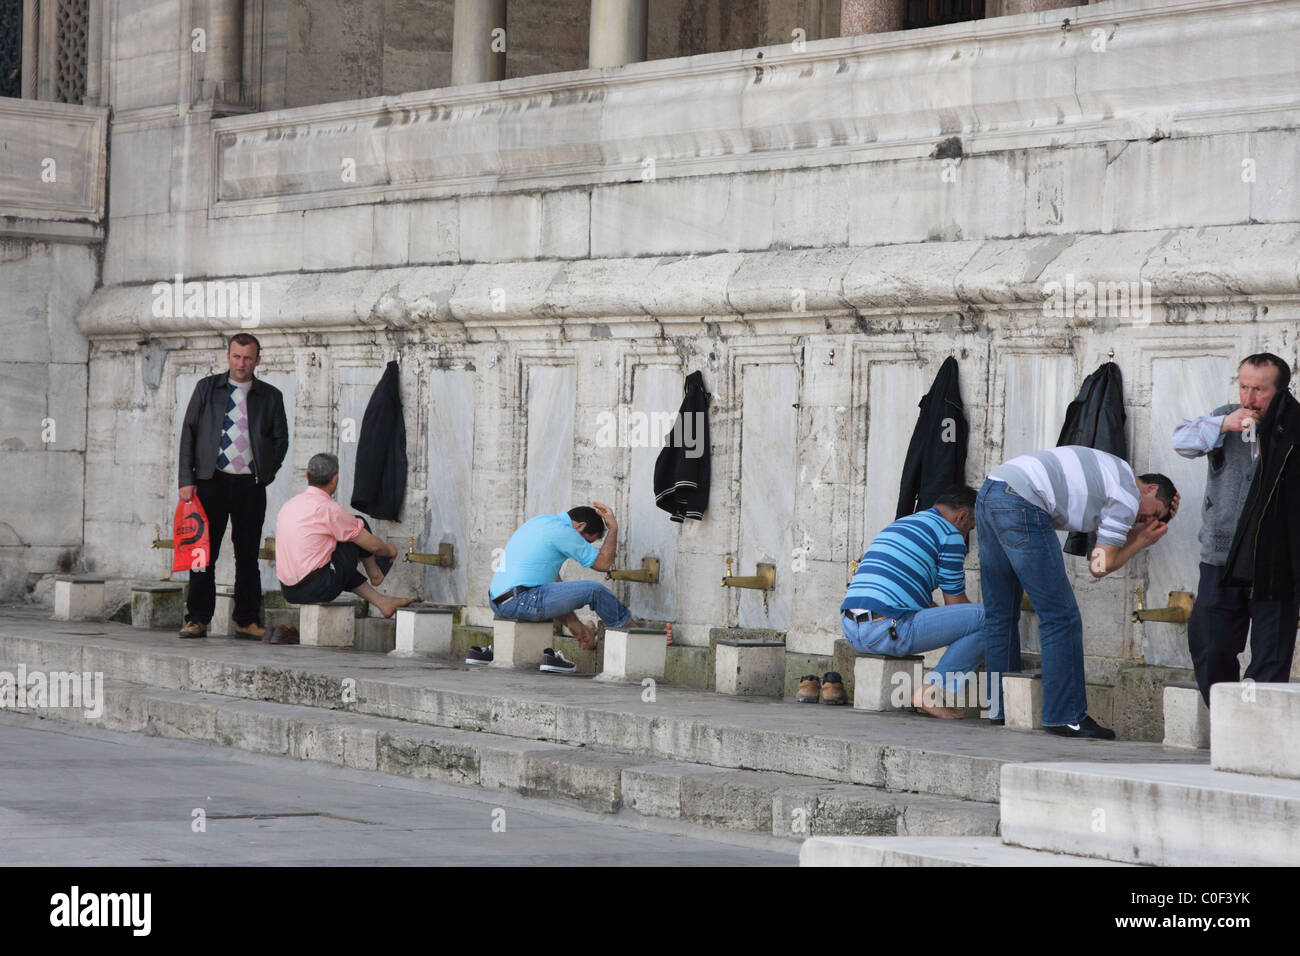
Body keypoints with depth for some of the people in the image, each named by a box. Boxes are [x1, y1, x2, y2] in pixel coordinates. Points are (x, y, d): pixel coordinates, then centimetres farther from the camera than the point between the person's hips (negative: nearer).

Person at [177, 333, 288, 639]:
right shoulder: (207, 388, 7)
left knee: (248, 555, 3)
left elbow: (281, 439, 14)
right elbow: (188, 433, 5)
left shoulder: (270, 396, 8)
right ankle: (197, 619, 4)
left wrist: (265, 474, 1)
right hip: (212, 481, 0)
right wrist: (187, 480, -3)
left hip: (251, 485, 1)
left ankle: (246, 620, 10)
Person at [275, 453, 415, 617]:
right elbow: (372, 545, -4)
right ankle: (375, 573, 29)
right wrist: (389, 550, 20)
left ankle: (381, 600, 31)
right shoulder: (330, 509, -13)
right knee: (360, 525, 6)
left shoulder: (288, 505, 10)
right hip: (317, 590, -7)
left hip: (288, 592, 7)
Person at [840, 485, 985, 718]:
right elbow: (956, 603, 7)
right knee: (984, 617, -6)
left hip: (849, 629, 9)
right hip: (887, 632, -9)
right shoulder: (950, 535, 3)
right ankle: (931, 692, -5)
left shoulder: (899, 525, 30)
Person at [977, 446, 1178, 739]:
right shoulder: (1129, 496, 2)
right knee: (1060, 618, -3)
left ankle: (1000, 708, 23)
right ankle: (1065, 717, -2)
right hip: (1020, 505, -10)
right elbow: (1101, 566, 4)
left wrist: (1150, 528, 25)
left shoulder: (1110, 472, 28)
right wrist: (1143, 541, 16)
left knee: (999, 614, 17)